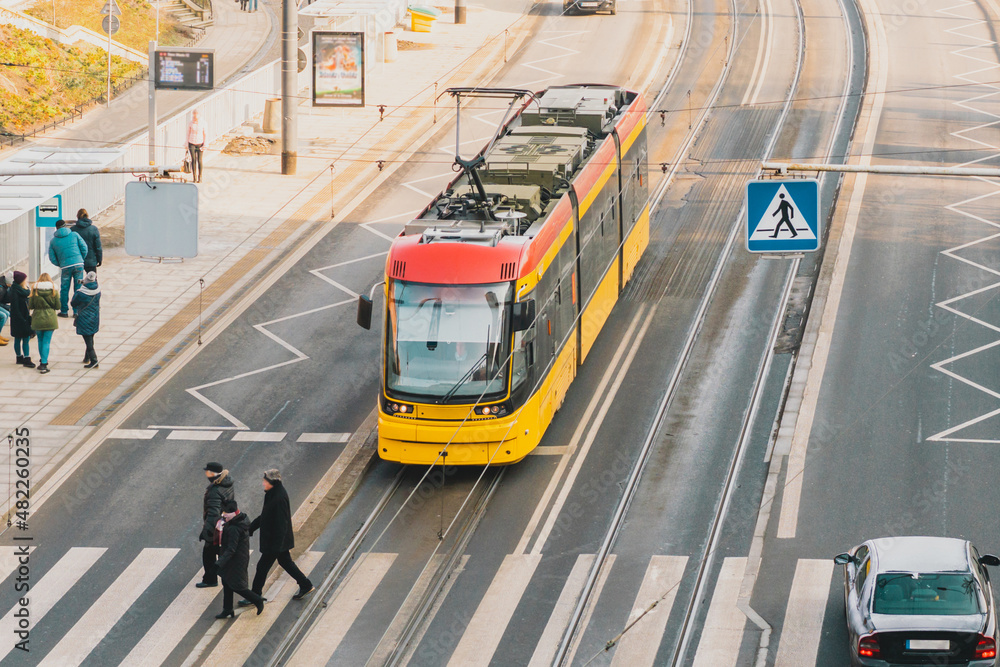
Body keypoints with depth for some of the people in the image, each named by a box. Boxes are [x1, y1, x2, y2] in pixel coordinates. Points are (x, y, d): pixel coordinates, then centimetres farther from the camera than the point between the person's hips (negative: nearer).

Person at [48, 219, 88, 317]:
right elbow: (84, 248, 3)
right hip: (78, 264, 1)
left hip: (65, 267, -1)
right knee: (78, 288, 8)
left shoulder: (53, 241, 7)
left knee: (64, 289, 11)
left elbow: (52, 258, 6)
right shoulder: (74, 235, 6)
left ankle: (64, 311, 13)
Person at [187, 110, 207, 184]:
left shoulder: (202, 124, -4)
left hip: (200, 143, -1)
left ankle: (199, 177, 8)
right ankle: (194, 177, 5)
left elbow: (204, 134, 0)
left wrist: (204, 145, -7)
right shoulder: (190, 124, -2)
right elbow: (188, 134, 5)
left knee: (199, 160, -2)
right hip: (192, 144, 1)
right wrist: (187, 145, 5)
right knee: (193, 160, -2)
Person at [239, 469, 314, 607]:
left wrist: (276, 545, -24)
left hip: (276, 539, -10)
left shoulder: (279, 498, -28)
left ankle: (254, 597, 14)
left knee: (263, 566, 2)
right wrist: (251, 527, 15)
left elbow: (281, 523, -26)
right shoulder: (272, 494, 1)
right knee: (285, 561, 23)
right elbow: (265, 515, 14)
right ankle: (306, 585, 35)